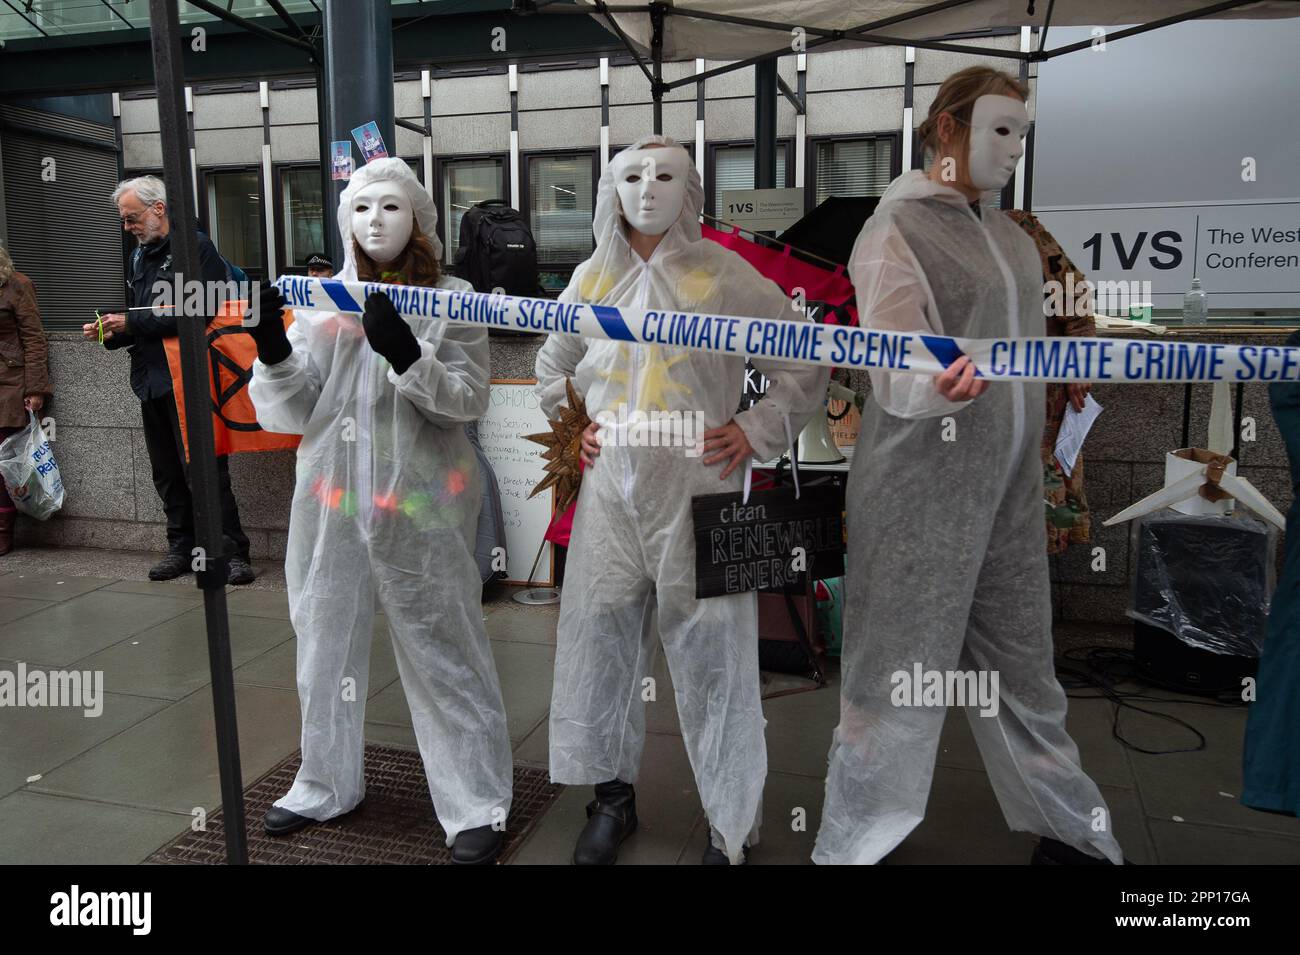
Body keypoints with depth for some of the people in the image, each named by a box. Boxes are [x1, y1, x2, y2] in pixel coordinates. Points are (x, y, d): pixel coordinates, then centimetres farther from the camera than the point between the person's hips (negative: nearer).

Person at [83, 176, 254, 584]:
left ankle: (231, 551, -1)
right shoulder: (140, 256, 19)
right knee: (167, 471, 11)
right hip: (152, 380, 8)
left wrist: (133, 322, -15)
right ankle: (182, 547, 20)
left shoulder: (195, 247, -7)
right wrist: (109, 334, 6)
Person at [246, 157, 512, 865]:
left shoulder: (450, 298, 1)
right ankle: (327, 783, 36)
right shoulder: (322, 301, 8)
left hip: (420, 507, -4)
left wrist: (407, 356, -23)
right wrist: (273, 349, -13)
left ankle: (476, 804, 14)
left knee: (442, 651, 0)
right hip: (331, 503, 4)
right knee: (327, 643, 15)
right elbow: (289, 414, 5)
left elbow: (468, 399, -8)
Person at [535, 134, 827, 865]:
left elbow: (807, 367, 2)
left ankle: (733, 826, 20)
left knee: (711, 655, 1)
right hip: (612, 492, 4)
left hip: (700, 493, -3)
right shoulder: (593, 278, 9)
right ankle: (615, 795, 30)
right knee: (599, 639, 8)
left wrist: (758, 431, -8)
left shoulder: (725, 276, -3)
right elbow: (553, 364, 26)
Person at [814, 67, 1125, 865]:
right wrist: (938, 387, -42)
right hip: (923, 486, -7)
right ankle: (855, 842, 19)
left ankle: (1068, 828, 32)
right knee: (902, 670, 1)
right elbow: (893, 374, -21)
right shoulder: (896, 229, -10)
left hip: (1010, 480, 7)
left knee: (1022, 656, 16)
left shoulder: (1006, 231, 13)